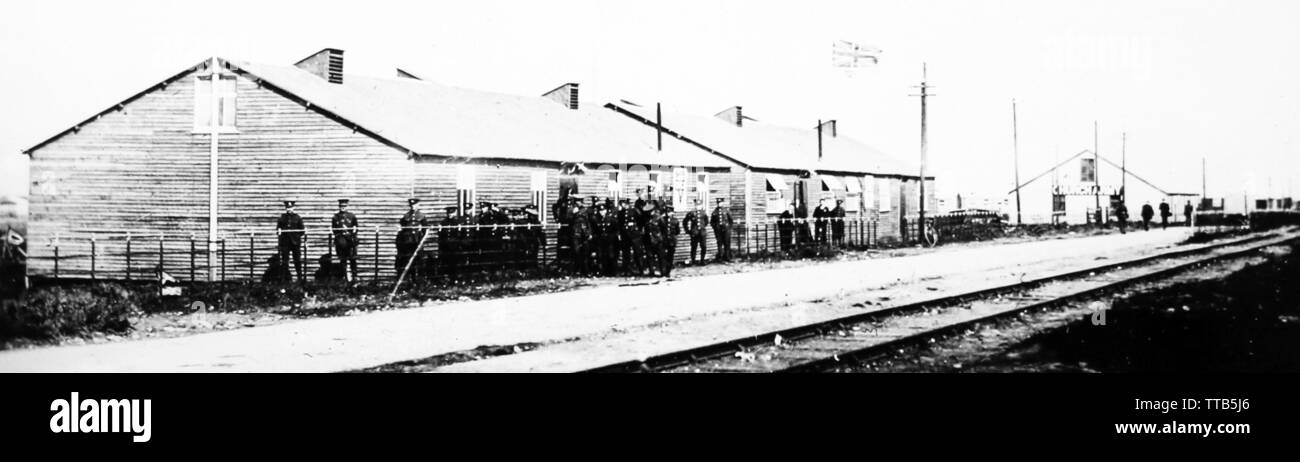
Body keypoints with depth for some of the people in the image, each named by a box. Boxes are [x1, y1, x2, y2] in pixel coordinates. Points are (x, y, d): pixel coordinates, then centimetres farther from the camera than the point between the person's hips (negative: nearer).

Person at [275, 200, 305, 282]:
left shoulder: (297, 217, 6)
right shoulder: (282, 217, 8)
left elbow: (301, 229, 10)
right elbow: (278, 227, 7)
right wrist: (278, 231, -12)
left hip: (295, 241, -1)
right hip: (285, 242, 1)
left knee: (297, 260, 2)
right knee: (284, 260, 2)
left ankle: (300, 277, 8)